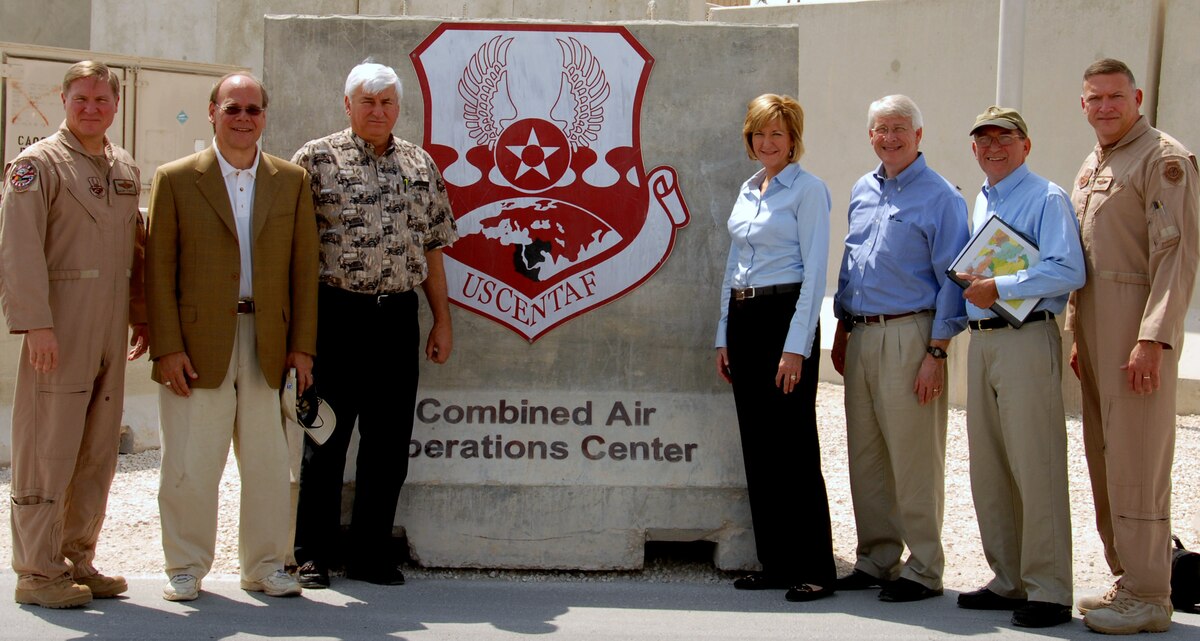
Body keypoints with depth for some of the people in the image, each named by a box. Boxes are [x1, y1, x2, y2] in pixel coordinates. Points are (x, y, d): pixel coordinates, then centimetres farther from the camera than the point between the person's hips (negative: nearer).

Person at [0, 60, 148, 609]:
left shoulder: (125, 169, 16)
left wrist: (140, 315, 14)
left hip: (110, 330, 7)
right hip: (59, 329, -7)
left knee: (99, 451, 10)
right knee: (47, 450, -4)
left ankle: (77, 560, 20)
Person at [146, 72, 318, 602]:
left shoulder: (292, 181, 9)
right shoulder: (175, 179, 3)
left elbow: (303, 266, 8)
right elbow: (159, 269, -1)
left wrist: (302, 345, 2)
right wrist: (166, 347, -8)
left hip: (268, 344, 2)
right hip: (198, 344, -2)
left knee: (268, 463, 7)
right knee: (191, 464, 2)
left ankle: (264, 564, 21)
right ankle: (186, 567, 16)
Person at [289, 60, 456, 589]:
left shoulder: (419, 164, 12)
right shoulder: (317, 158, 0)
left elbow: (432, 247, 15)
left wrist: (442, 319, 11)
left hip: (399, 316, 4)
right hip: (336, 313, -4)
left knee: (389, 441, 7)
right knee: (325, 438, 3)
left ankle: (371, 554, 18)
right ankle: (312, 555, 13)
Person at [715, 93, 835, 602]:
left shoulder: (808, 190, -6)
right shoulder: (747, 191, 16)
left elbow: (814, 272, -11)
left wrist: (796, 346, -17)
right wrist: (724, 336, 15)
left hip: (785, 315, -7)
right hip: (743, 316, 7)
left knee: (793, 446, -8)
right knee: (757, 446, 8)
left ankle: (815, 569, -2)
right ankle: (776, 563, 15)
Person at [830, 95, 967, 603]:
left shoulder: (939, 197, -7)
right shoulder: (862, 191, 15)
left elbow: (952, 281, -10)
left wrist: (936, 353, -14)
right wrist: (842, 331, 18)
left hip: (908, 336, -7)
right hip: (862, 336, 7)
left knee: (914, 460, -4)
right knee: (864, 457, 11)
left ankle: (923, 570, 5)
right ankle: (875, 560, 21)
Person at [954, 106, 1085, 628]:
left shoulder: (1046, 198, -6)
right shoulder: (981, 203, 20)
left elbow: (1068, 271, -18)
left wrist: (997, 287, -16)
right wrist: (972, 286, 10)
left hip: (1026, 339, -8)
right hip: (981, 340, 9)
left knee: (1036, 468, -7)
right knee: (988, 468, 10)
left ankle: (1048, 590, -2)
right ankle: (1008, 581, 19)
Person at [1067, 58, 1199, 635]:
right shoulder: (1091, 167, 19)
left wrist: (1152, 339, -22)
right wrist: (1077, 334, 19)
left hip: (1139, 327, -9)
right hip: (1095, 326, 9)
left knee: (1137, 460, -8)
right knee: (1104, 458, 11)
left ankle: (1148, 598, -2)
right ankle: (1127, 580, 20)